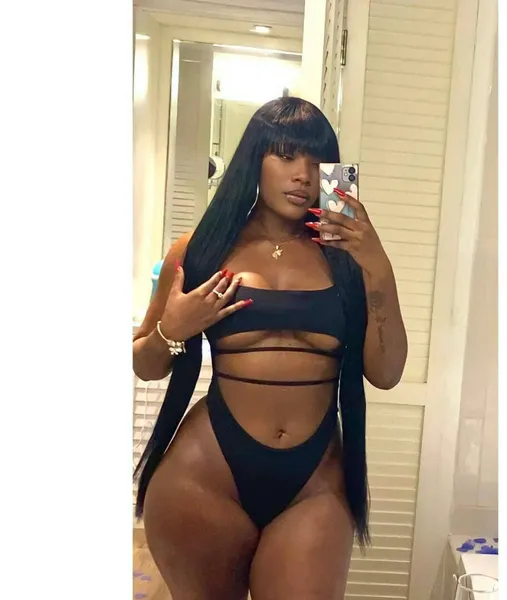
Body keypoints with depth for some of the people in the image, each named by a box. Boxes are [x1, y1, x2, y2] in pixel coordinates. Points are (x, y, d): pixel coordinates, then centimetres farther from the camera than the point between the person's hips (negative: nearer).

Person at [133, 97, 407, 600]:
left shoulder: (344, 257, 1)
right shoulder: (200, 251, -1)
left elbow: (385, 373, -4)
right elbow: (145, 367, 8)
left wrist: (378, 269, -13)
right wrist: (172, 331, -13)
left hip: (315, 485, 1)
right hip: (205, 473, 0)